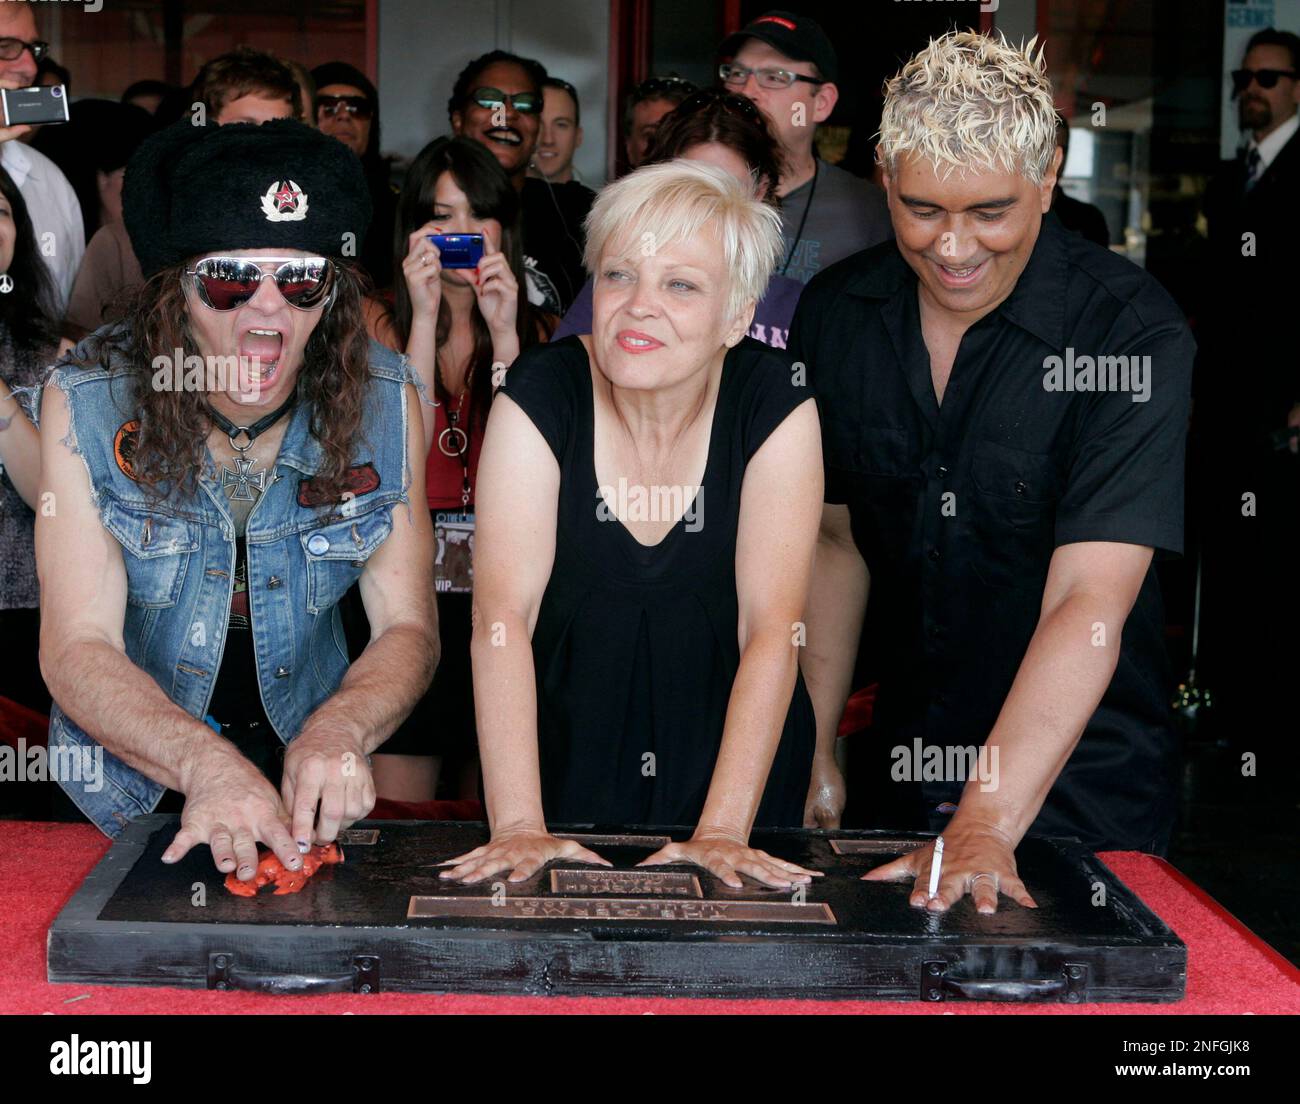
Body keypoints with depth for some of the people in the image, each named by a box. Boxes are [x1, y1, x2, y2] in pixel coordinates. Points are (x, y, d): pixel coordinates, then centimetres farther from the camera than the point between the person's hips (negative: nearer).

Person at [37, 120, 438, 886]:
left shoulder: (382, 401, -10)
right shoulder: (89, 403, -15)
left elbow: (408, 627, -8)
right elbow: (77, 649, -19)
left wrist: (336, 733, -30)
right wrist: (206, 763, -38)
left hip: (309, 769, 1)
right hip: (134, 777, -1)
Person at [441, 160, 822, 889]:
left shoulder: (775, 404, -12)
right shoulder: (541, 396, -13)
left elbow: (772, 629, -17)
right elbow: (503, 611, -20)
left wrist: (723, 830, -26)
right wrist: (519, 825, -29)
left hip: (731, 763, 0)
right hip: (568, 765, 0)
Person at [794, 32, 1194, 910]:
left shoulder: (1132, 331, -20)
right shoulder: (833, 313, -4)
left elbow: (1089, 599, -28)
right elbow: (838, 540, 6)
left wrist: (987, 825, -36)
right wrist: (814, 749, 3)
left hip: (1081, 786, -4)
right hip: (904, 771, 4)